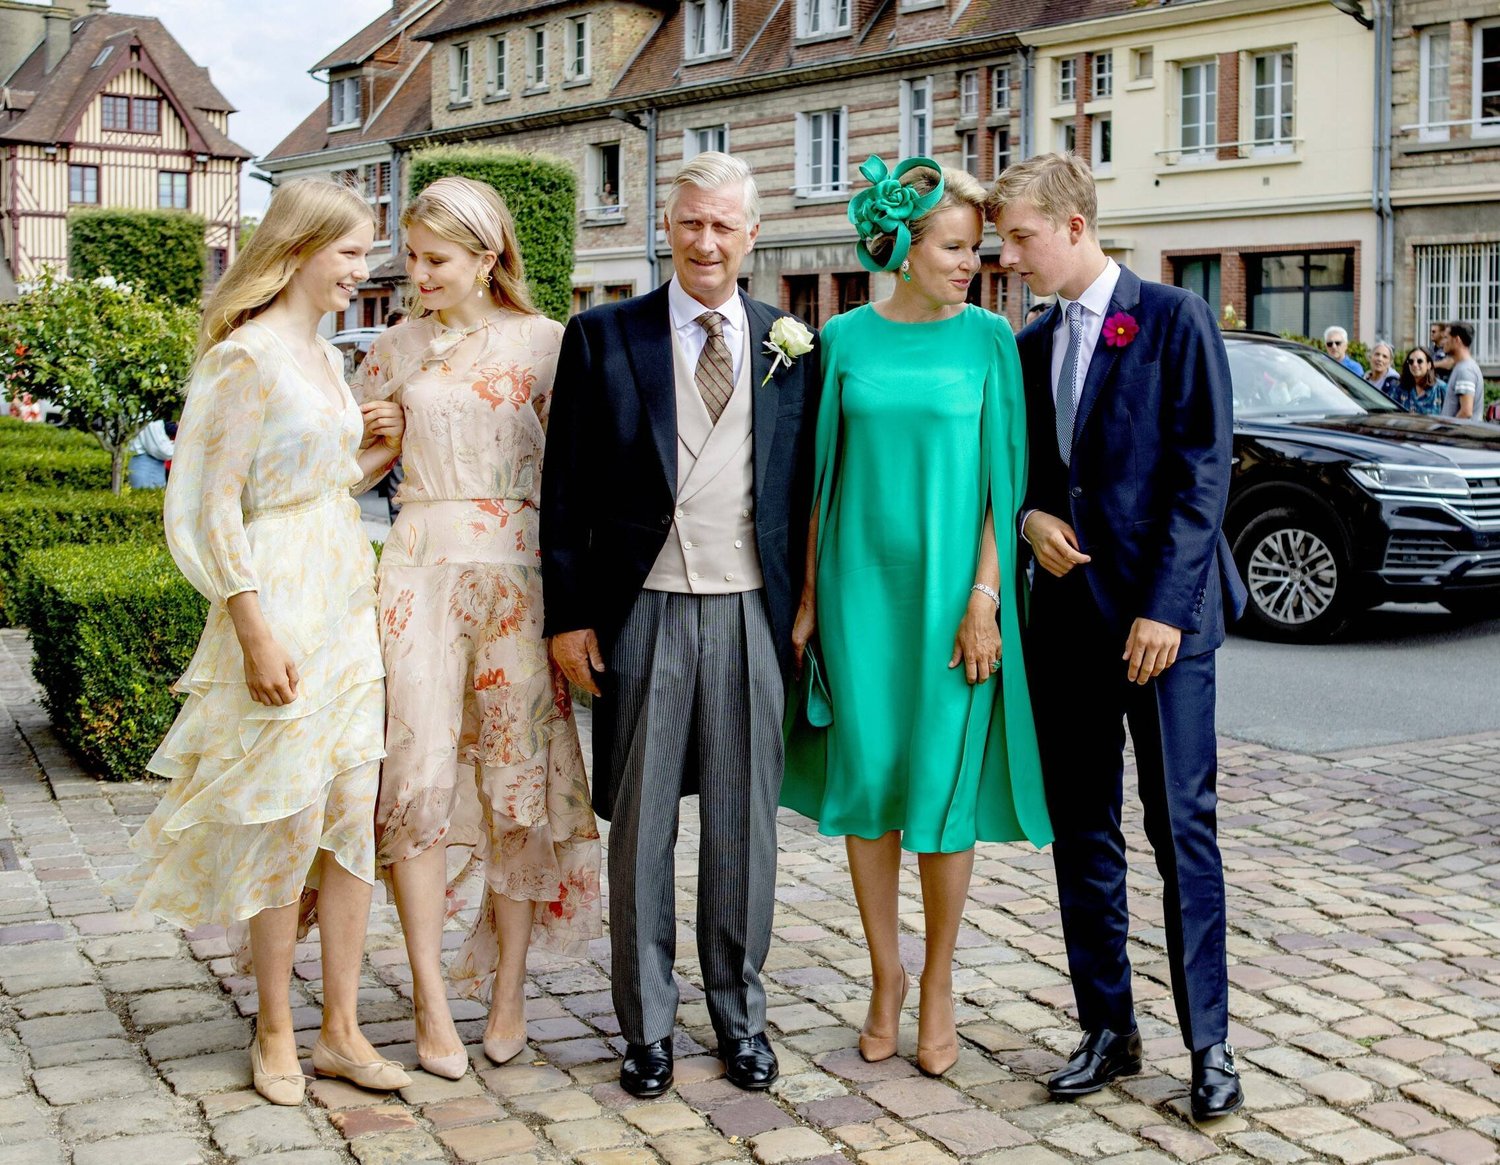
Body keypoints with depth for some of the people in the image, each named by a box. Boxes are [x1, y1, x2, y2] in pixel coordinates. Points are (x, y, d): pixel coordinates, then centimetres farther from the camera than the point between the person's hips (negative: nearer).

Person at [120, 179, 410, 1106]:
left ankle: (341, 1030, 16)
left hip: (348, 598, 8)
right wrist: (255, 633, -19)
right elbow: (213, 506, -15)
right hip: (281, 601, -8)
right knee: (286, 817, 1)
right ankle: (276, 1033, 17)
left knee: (355, 810, 7)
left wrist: (375, 459, 4)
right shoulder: (246, 357, -12)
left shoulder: (322, 352, 14)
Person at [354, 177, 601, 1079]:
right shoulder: (398, 350, 10)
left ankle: (508, 989, 15)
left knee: (518, 772, 2)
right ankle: (433, 999, 2)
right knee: (419, 770, -6)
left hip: (516, 567, -2)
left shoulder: (544, 343, 2)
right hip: (422, 563, 2)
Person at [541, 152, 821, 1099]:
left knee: (745, 825, 10)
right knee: (641, 826, 7)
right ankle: (648, 1026, 20)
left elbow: (807, 487, 9)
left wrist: (806, 609, 3)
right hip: (643, 612, -1)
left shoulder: (792, 345, 7)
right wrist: (570, 614, -3)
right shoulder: (604, 337, 3)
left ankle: (741, 1013, 25)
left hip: (752, 613, 1)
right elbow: (568, 488, 2)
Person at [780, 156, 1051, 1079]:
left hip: (951, 587, -1)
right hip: (861, 585, 2)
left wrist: (984, 597, -9)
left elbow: (1004, 476, -2)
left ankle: (939, 981, 20)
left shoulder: (988, 338, 0)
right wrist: (808, 596, 4)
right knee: (867, 779, 6)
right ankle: (886, 974, 23)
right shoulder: (847, 338, 4)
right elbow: (823, 475, 7)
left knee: (944, 784, 2)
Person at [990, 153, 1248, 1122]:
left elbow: (1202, 473, -10)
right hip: (1068, 616, 6)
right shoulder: (1031, 345, 13)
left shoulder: (1175, 320, -5)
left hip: (1161, 617, -6)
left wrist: (1164, 607, -15)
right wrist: (1032, 516, -3)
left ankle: (1209, 1042, 9)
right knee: (1082, 833, 9)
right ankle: (1109, 1029, 20)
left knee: (1184, 829, -2)